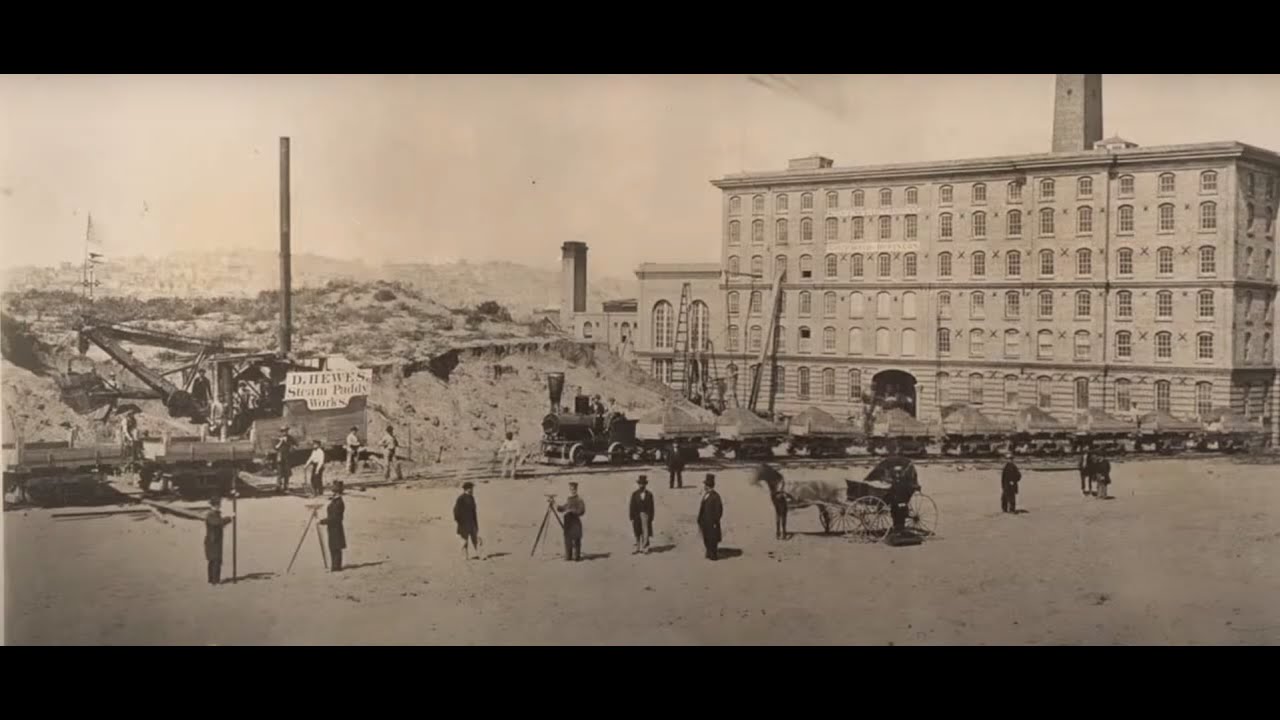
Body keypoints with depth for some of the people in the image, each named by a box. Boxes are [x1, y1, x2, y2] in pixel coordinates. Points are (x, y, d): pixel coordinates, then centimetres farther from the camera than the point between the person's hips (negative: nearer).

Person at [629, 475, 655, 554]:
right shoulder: (634, 494, 2)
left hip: (645, 516, -1)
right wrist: (632, 517, -3)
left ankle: (645, 548, 6)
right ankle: (638, 547, 20)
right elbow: (632, 506, 1)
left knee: (646, 532, -3)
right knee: (637, 532, 10)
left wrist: (651, 518, -1)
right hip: (636, 516, 1)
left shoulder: (649, 494, 0)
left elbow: (651, 507, 2)